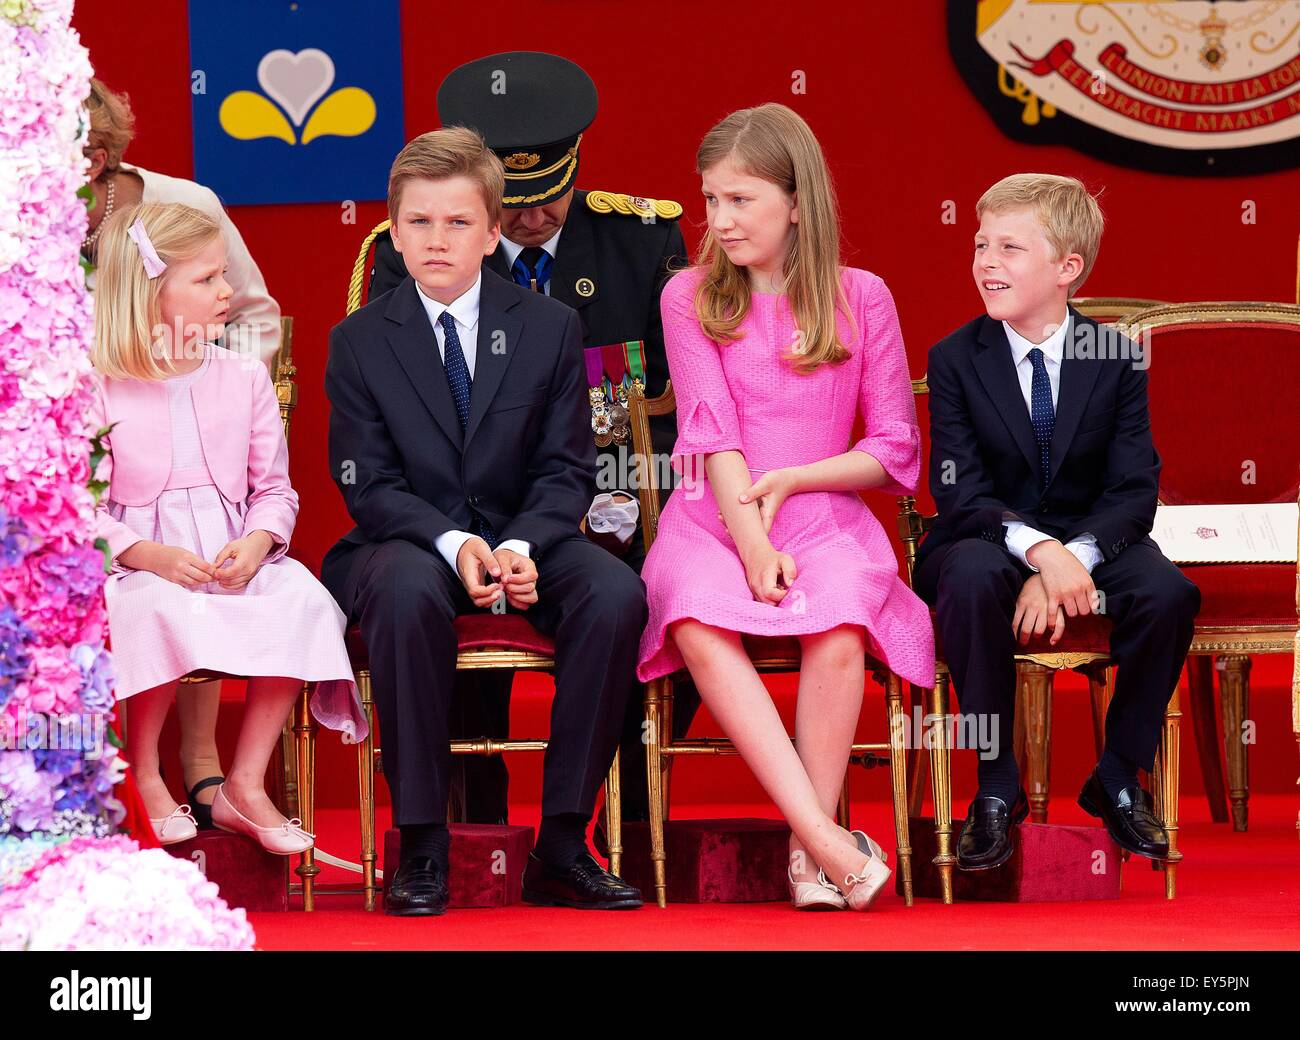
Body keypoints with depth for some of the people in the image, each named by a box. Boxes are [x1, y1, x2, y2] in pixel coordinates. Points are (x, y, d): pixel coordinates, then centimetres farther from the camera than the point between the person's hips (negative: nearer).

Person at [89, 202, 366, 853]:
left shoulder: (243, 379, 9)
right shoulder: (101, 389, -3)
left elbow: (273, 487, 11)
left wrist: (257, 541, -11)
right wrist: (147, 554, -20)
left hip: (236, 560, 4)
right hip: (140, 565, -4)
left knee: (302, 599, -27)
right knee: (157, 610, -39)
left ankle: (243, 786, -17)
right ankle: (144, 778, -15)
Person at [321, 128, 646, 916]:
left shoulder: (551, 328, 5)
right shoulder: (360, 341, 2)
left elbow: (567, 469, 2)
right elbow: (371, 486, -3)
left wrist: (521, 546, -19)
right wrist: (455, 545, -22)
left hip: (525, 536, 2)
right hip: (408, 540, -2)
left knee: (617, 594, -30)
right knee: (408, 592, -39)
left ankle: (562, 845, -23)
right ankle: (422, 846, -29)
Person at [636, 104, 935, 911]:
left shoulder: (860, 298, 9)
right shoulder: (691, 297, 9)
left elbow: (896, 451, 8)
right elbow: (712, 433, -3)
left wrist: (792, 480, -8)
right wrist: (754, 546, -17)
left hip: (825, 516, 0)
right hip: (713, 517, 0)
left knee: (839, 629, -35)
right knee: (700, 626, -35)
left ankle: (813, 857, -26)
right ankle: (828, 839, -38)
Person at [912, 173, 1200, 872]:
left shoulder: (1118, 359, -2)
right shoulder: (955, 358, -5)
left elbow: (1133, 491, -8)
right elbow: (960, 494, -13)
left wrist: (1072, 560, -27)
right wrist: (1039, 550, -31)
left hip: (1091, 540, 1)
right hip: (991, 538, -1)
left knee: (1169, 593, -29)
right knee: (971, 578, -37)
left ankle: (1118, 779, -6)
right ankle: (996, 789, -21)